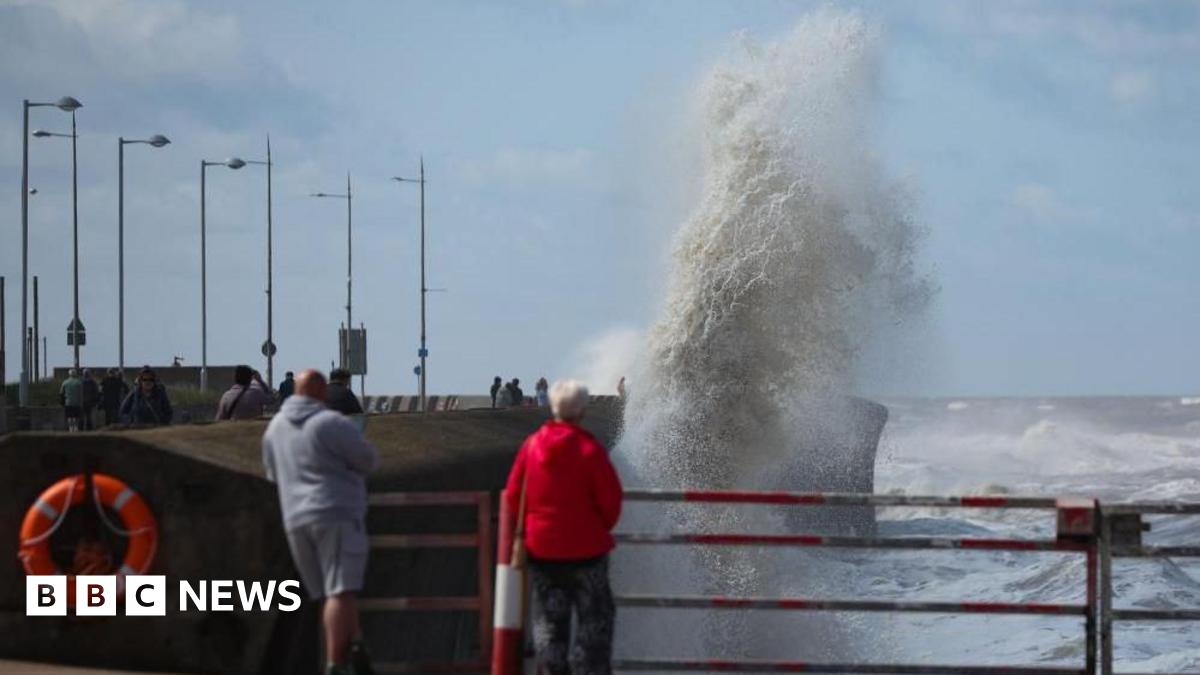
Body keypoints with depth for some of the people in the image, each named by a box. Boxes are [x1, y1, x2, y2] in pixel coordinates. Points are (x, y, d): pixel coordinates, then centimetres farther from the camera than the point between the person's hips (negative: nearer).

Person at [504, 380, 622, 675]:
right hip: (586, 548, -3)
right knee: (595, 616, 6)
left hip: (541, 548, 3)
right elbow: (610, 498, -10)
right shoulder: (589, 448, -13)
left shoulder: (531, 445, -2)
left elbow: (514, 495, 4)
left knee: (548, 618, 11)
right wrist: (602, 527, 9)